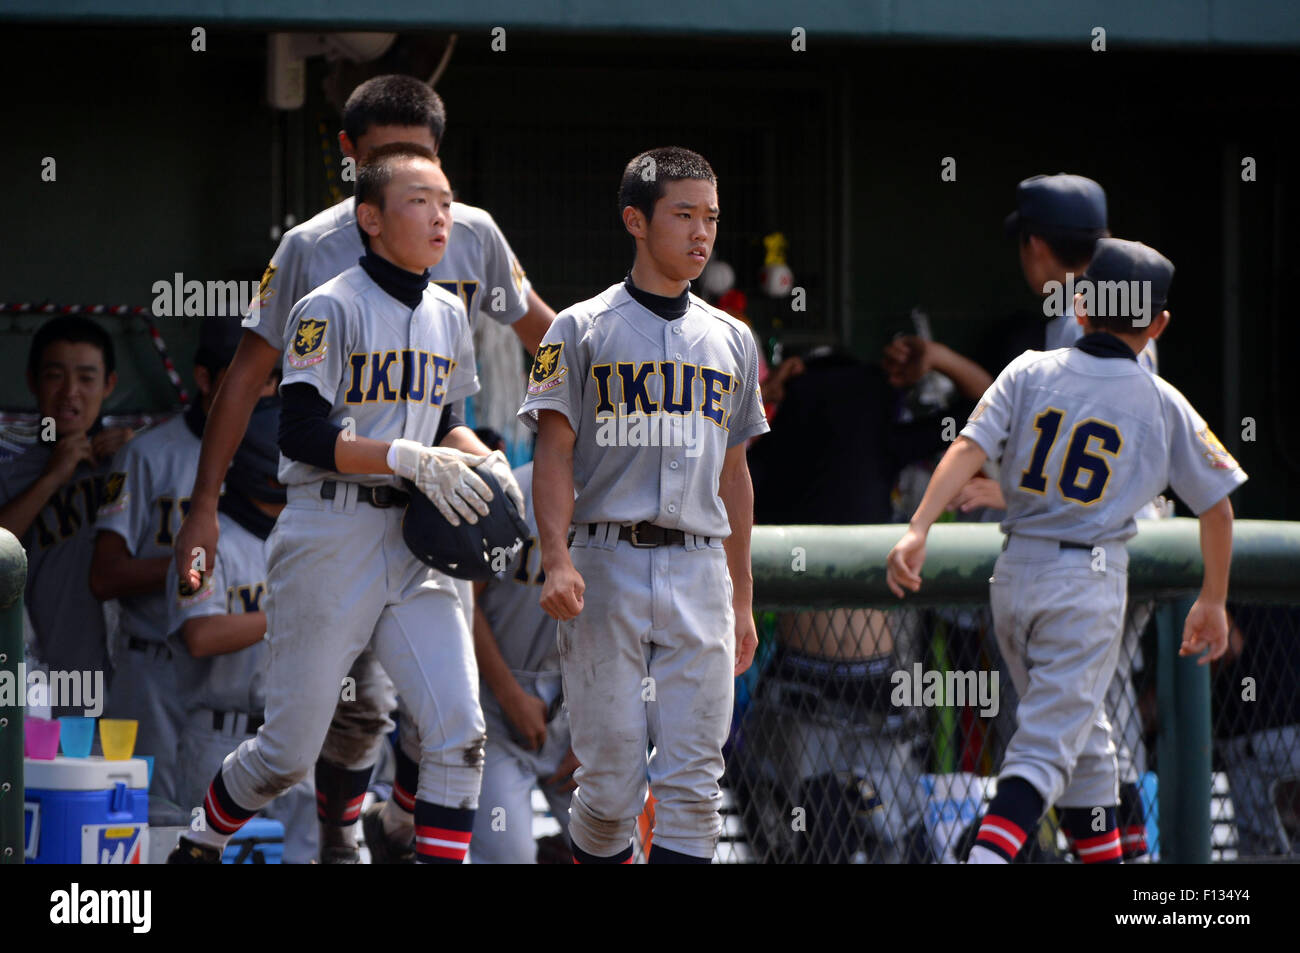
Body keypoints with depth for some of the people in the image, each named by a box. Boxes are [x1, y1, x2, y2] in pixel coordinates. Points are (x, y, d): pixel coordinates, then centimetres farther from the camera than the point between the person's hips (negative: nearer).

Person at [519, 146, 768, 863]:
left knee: (692, 784, -4)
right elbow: (555, 454, -3)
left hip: (699, 569, 3)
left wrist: (742, 600, 18)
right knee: (610, 783, -4)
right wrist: (557, 561, -18)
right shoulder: (582, 331, 3)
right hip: (607, 562, -3)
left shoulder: (730, 340, 16)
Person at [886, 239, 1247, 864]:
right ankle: (987, 858, -26)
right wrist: (1213, 601, 18)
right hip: (1089, 583, -4)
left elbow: (969, 448, -11)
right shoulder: (1164, 405, 1)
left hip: (1013, 575, 4)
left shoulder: (1029, 372, 3)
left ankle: (1103, 857, 25)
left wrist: (919, 528, -19)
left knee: (1082, 737, 19)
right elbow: (1217, 508, 5)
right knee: (1048, 744, -7)